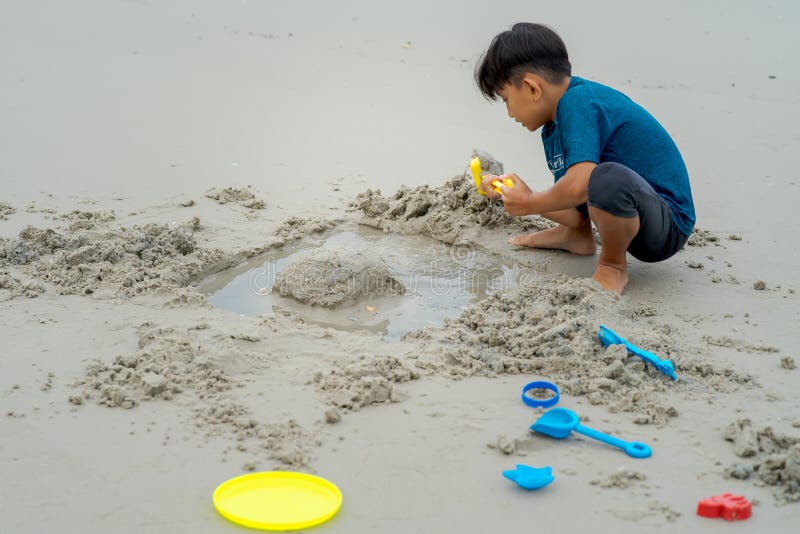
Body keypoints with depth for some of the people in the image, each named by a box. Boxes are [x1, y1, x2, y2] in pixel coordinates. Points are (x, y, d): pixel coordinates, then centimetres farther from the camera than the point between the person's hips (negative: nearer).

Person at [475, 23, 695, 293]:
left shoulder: (577, 101, -23)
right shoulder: (554, 125, 8)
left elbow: (579, 187, -36)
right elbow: (575, 210, 8)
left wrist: (530, 204, -18)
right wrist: (513, 193, 8)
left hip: (667, 228, -10)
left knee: (608, 177, -41)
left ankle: (613, 266, -14)